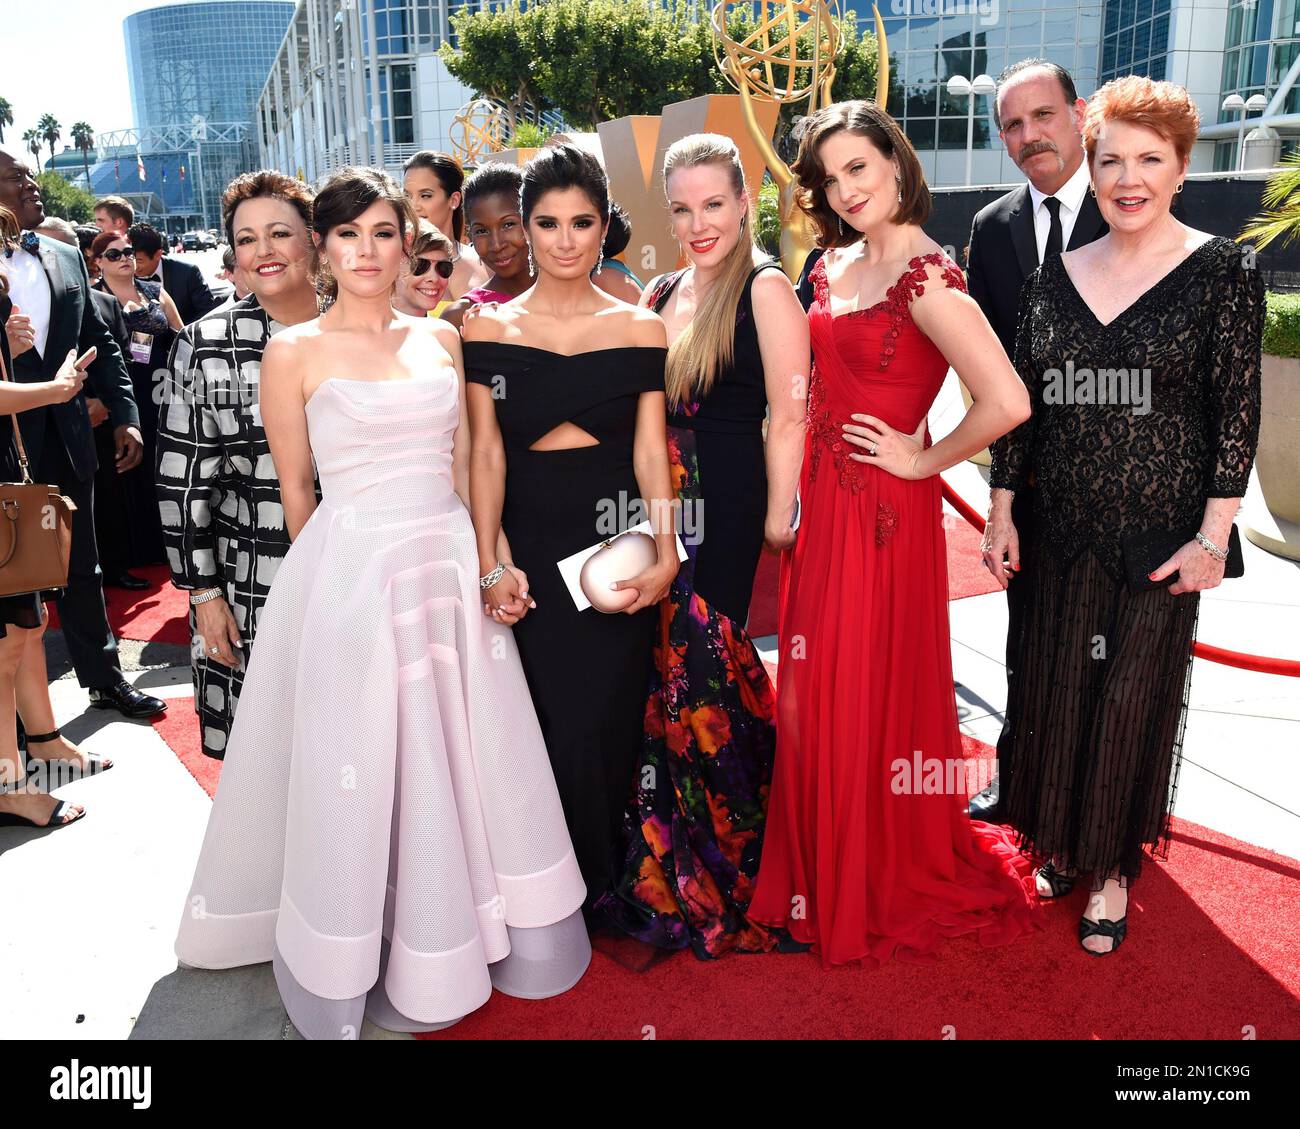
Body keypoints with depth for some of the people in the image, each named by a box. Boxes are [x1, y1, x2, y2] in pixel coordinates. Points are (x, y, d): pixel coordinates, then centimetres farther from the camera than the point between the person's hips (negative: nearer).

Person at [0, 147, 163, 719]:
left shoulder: (66, 258, 8)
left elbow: (99, 343, 10)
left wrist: (125, 416, 3)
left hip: (66, 442, 4)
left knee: (81, 569, 17)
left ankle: (104, 678, 31)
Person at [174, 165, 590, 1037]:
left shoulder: (441, 339, 9)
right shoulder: (295, 352, -2)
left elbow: (462, 467, 12)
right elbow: (296, 488, 3)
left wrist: (473, 558, 8)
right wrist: (357, 565, 9)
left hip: (450, 567, 4)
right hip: (350, 575, -3)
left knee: (463, 753, 11)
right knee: (355, 766, 5)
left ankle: (454, 926, 32)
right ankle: (348, 962, 25)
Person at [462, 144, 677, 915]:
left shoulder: (641, 329, 5)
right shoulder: (489, 328, 4)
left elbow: (651, 449, 1)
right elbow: (486, 452, 0)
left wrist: (666, 554, -10)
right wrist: (490, 563, -8)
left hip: (617, 541, 0)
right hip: (529, 542, 0)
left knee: (609, 715, 4)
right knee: (547, 714, 3)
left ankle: (606, 881, 26)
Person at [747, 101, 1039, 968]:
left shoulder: (926, 276, -17)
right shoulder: (834, 266, 8)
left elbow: (1007, 402, -28)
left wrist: (924, 461, -14)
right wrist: (796, 490, 11)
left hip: (883, 511, -8)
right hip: (824, 504, 8)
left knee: (869, 693, 6)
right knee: (818, 692, 17)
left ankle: (885, 880, 29)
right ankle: (825, 867, 38)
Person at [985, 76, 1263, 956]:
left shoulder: (1223, 271, -5)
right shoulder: (1057, 274, 5)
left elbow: (1238, 414, -7)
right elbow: (1021, 402, 7)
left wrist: (1212, 537, -11)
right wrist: (1002, 511, 4)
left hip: (1160, 536, -3)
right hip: (1062, 530, 3)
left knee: (1133, 700, 7)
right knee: (1055, 692, 11)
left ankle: (1113, 869, 25)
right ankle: (1059, 843, 33)